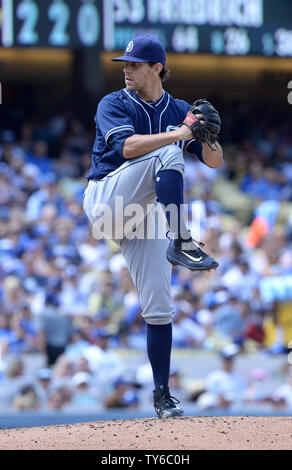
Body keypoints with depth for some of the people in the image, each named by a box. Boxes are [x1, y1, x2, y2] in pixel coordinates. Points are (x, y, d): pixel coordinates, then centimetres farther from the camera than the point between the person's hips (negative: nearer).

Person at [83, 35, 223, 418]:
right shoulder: (114, 104, 0)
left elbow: (215, 161, 7)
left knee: (158, 307, -3)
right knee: (167, 154, -27)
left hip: (143, 218, 4)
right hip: (106, 201, -4)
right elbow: (127, 146, -19)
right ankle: (181, 242, -36)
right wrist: (179, 134, -26)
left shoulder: (180, 111, 12)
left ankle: (162, 395, 4)